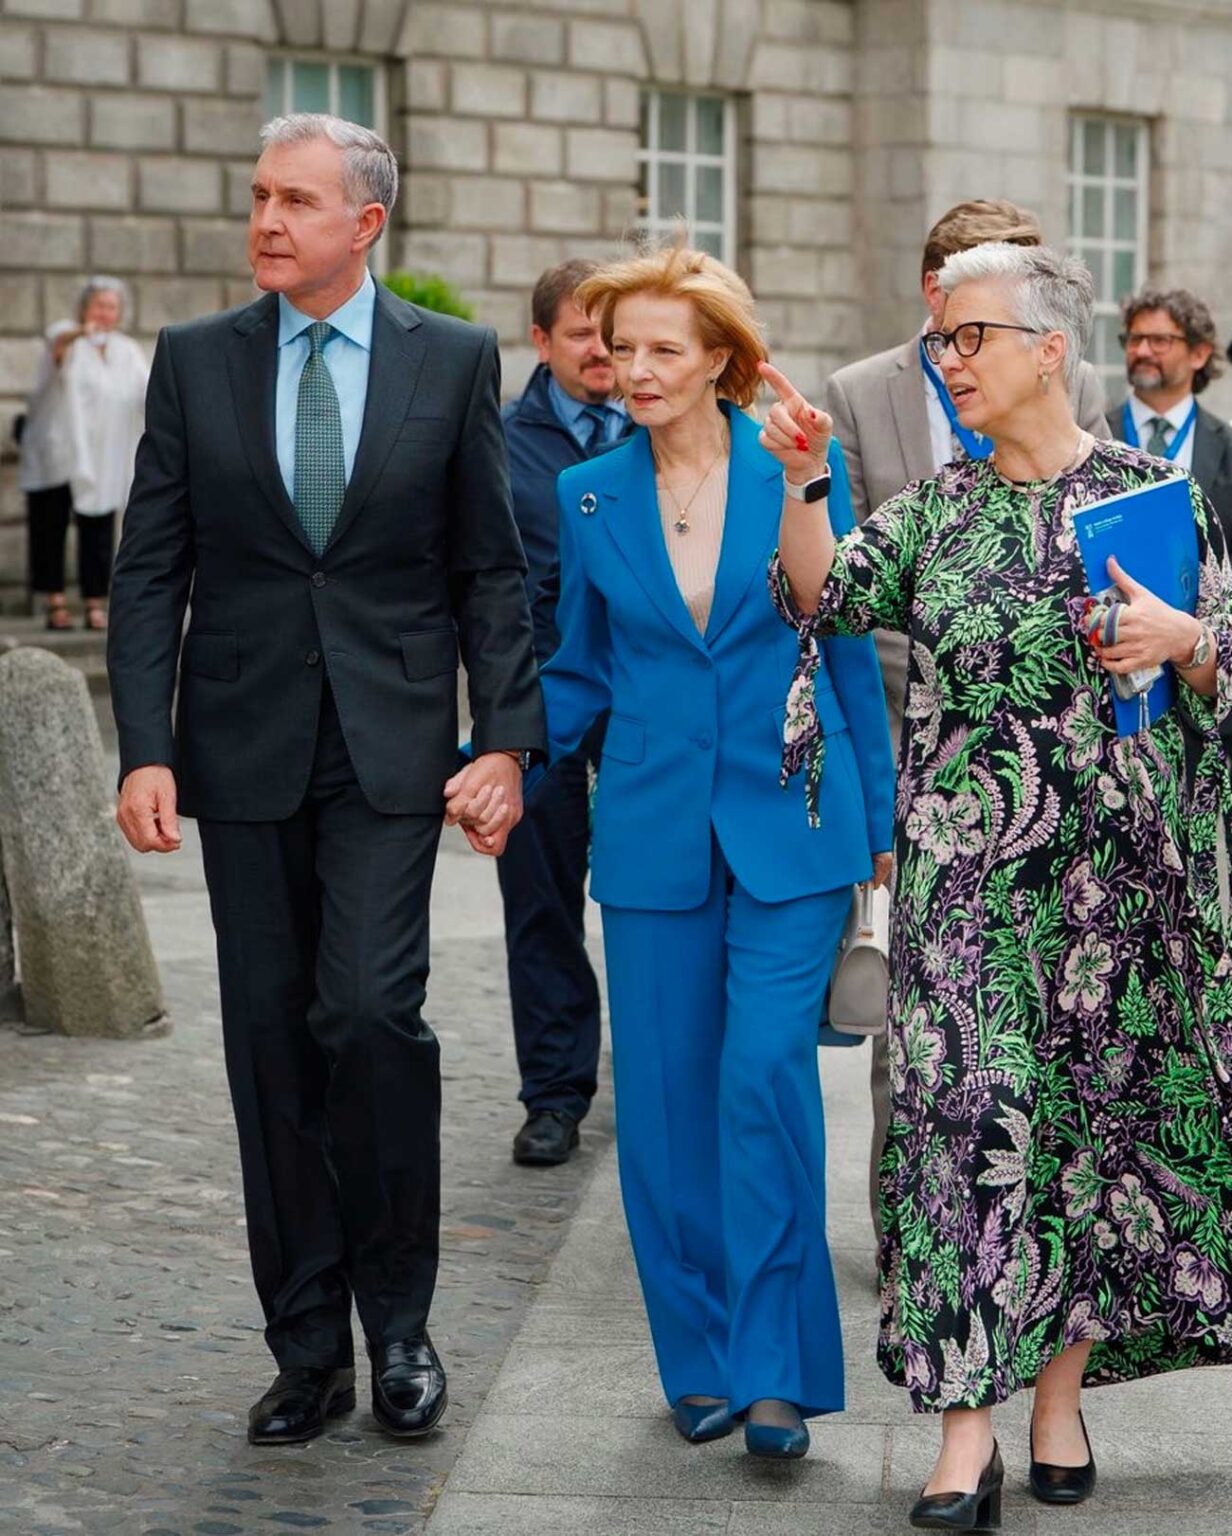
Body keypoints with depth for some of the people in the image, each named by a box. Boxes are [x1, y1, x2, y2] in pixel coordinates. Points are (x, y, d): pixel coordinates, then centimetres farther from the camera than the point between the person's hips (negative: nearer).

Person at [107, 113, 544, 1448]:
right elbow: (149, 571, 3)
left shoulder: (453, 360, 2)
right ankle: (307, 1350, 15)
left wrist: (504, 736, -4)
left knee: (371, 1012, -14)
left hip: (388, 741, -2)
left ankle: (398, 1322, 6)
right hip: (245, 747, 2)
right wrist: (144, 749, -6)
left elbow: (490, 570, 5)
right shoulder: (195, 360, 5)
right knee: (271, 1038, 5)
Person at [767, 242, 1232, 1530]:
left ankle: (1060, 1397, 20)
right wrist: (800, 483, -16)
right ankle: (967, 1432, -3)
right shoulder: (940, 505, 9)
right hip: (961, 863, 2)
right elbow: (824, 596, -2)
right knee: (968, 1114, -5)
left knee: (1090, 1108, 6)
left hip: (1107, 859, -1)